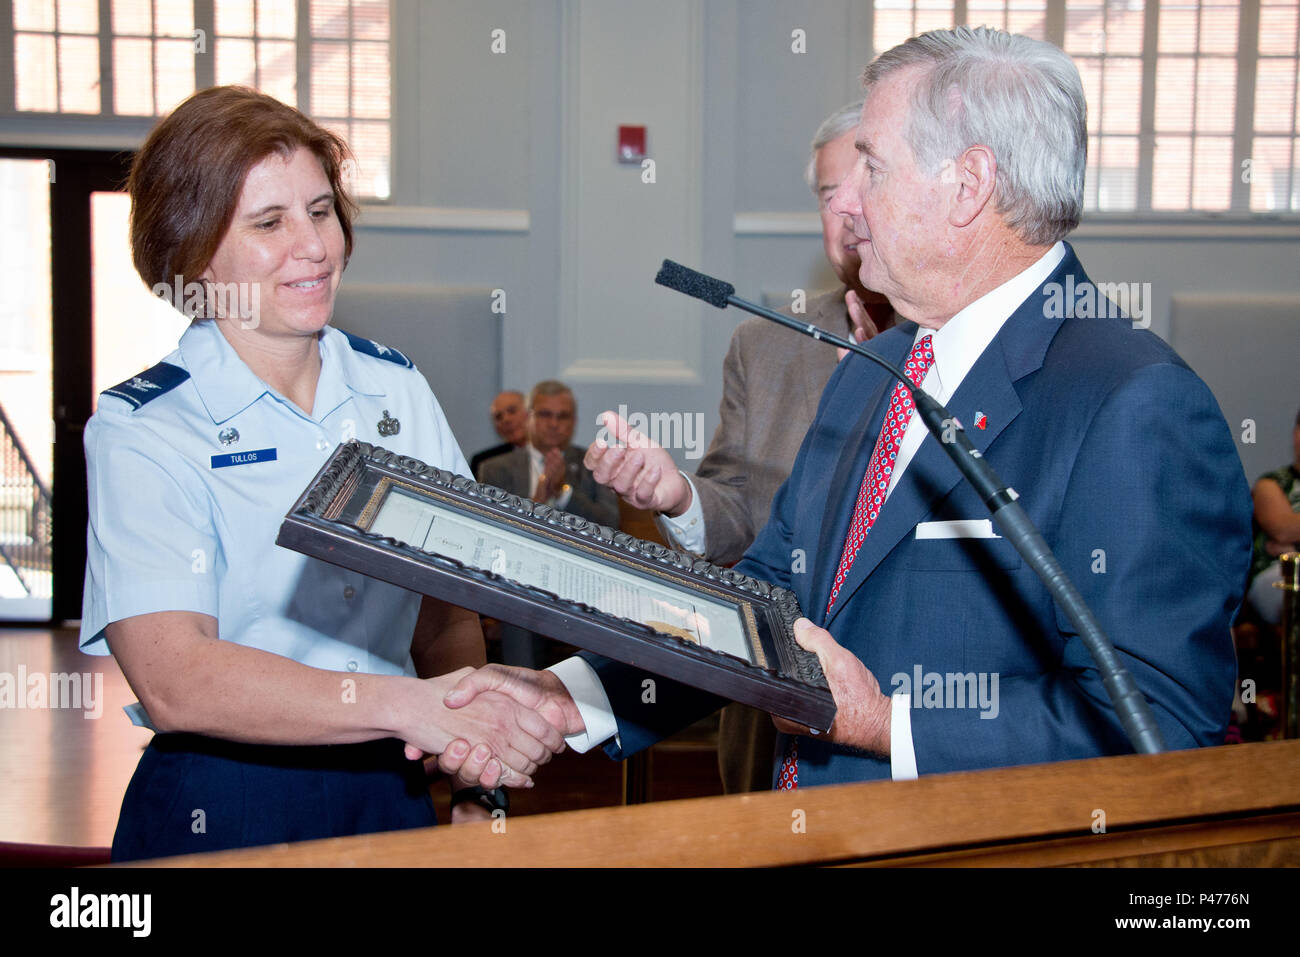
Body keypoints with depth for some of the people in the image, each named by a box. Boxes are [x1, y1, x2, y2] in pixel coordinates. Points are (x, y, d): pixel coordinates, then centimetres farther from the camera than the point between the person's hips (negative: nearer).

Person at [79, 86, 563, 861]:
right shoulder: (140, 432, -7)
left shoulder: (398, 389, 7)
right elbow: (174, 683, -19)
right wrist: (411, 706, -28)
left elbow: (446, 614, 8)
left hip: (393, 791, 3)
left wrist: (476, 759, -9)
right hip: (221, 809, -3)